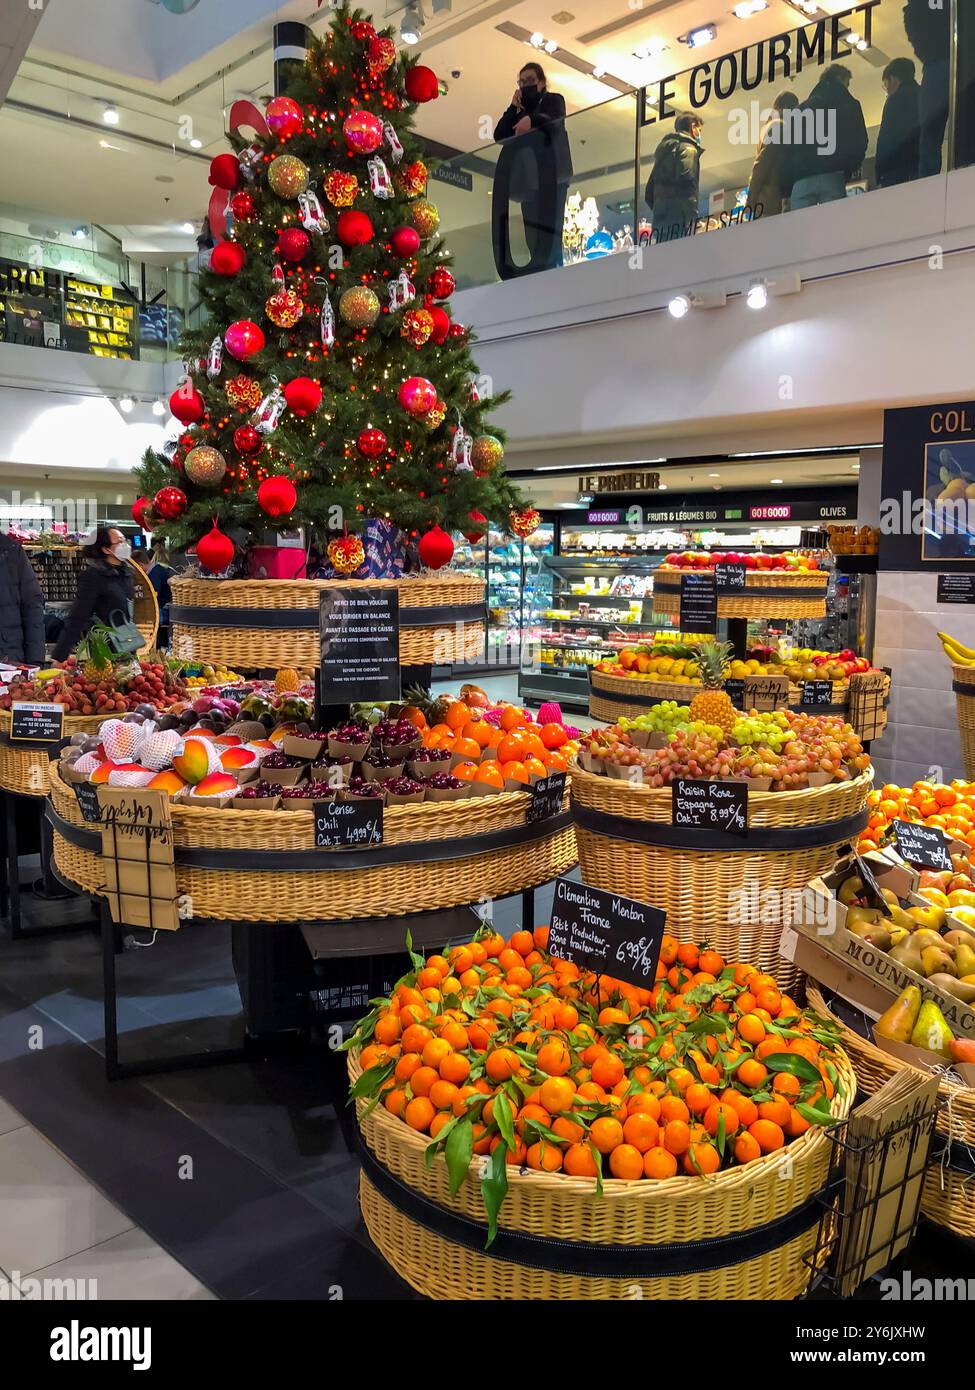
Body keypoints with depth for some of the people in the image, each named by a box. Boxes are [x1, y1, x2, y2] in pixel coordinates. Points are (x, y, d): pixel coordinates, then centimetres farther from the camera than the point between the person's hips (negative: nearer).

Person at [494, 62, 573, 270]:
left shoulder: (553, 100, 12)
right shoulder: (520, 112, 25)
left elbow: (555, 119, -12)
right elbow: (499, 135, 13)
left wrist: (531, 120, -30)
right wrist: (513, 107, 4)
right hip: (528, 179, 6)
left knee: (549, 232, -17)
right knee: (533, 236, -2)